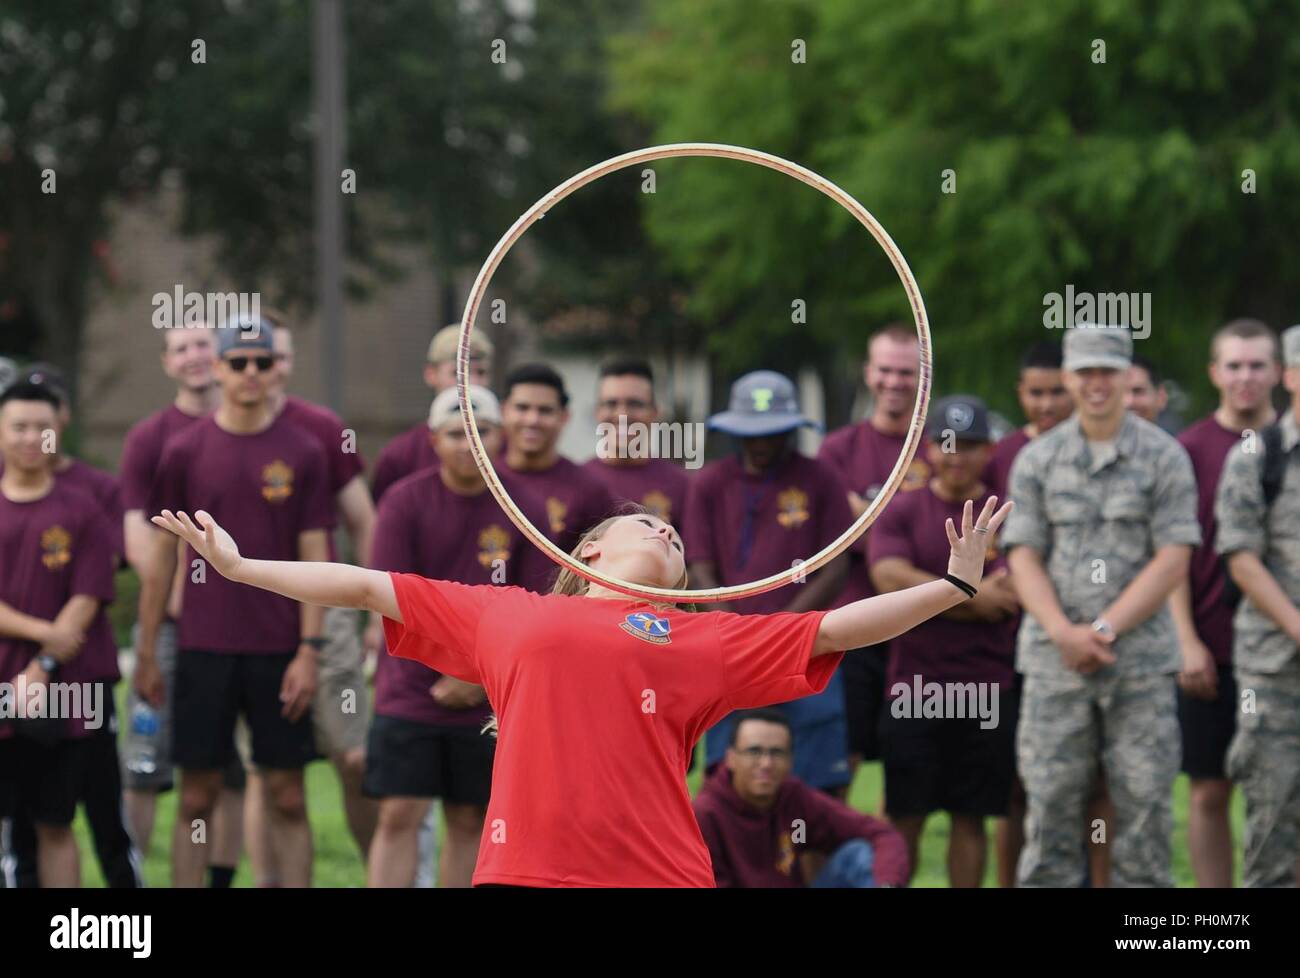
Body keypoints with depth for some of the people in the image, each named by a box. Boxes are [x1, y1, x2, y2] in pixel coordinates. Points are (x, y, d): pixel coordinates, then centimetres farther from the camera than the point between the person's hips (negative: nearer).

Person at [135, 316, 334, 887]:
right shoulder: (185, 451, 2)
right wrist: (146, 653, 4)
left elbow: (314, 557, 2)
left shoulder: (302, 454, 2)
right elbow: (161, 556, 6)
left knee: (286, 795, 3)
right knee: (197, 794, 3)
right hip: (204, 648, 0)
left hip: (278, 652, 0)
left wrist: (308, 652, -5)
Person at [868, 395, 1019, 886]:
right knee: (904, 817, 0)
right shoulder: (900, 511, 7)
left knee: (971, 817, 4)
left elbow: (1007, 601, -6)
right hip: (913, 688, 0)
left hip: (987, 692, 0)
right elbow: (890, 579, -10)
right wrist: (972, 596, -10)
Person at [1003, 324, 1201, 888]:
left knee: (1144, 799, -2)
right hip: (1054, 658, 1)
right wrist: (1065, 632, -11)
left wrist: (1104, 629, -10)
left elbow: (1172, 560, -3)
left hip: (1141, 657, -1)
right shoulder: (1037, 459, 10)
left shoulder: (1163, 457, 4)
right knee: (1051, 800, -1)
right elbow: (1023, 557, 5)